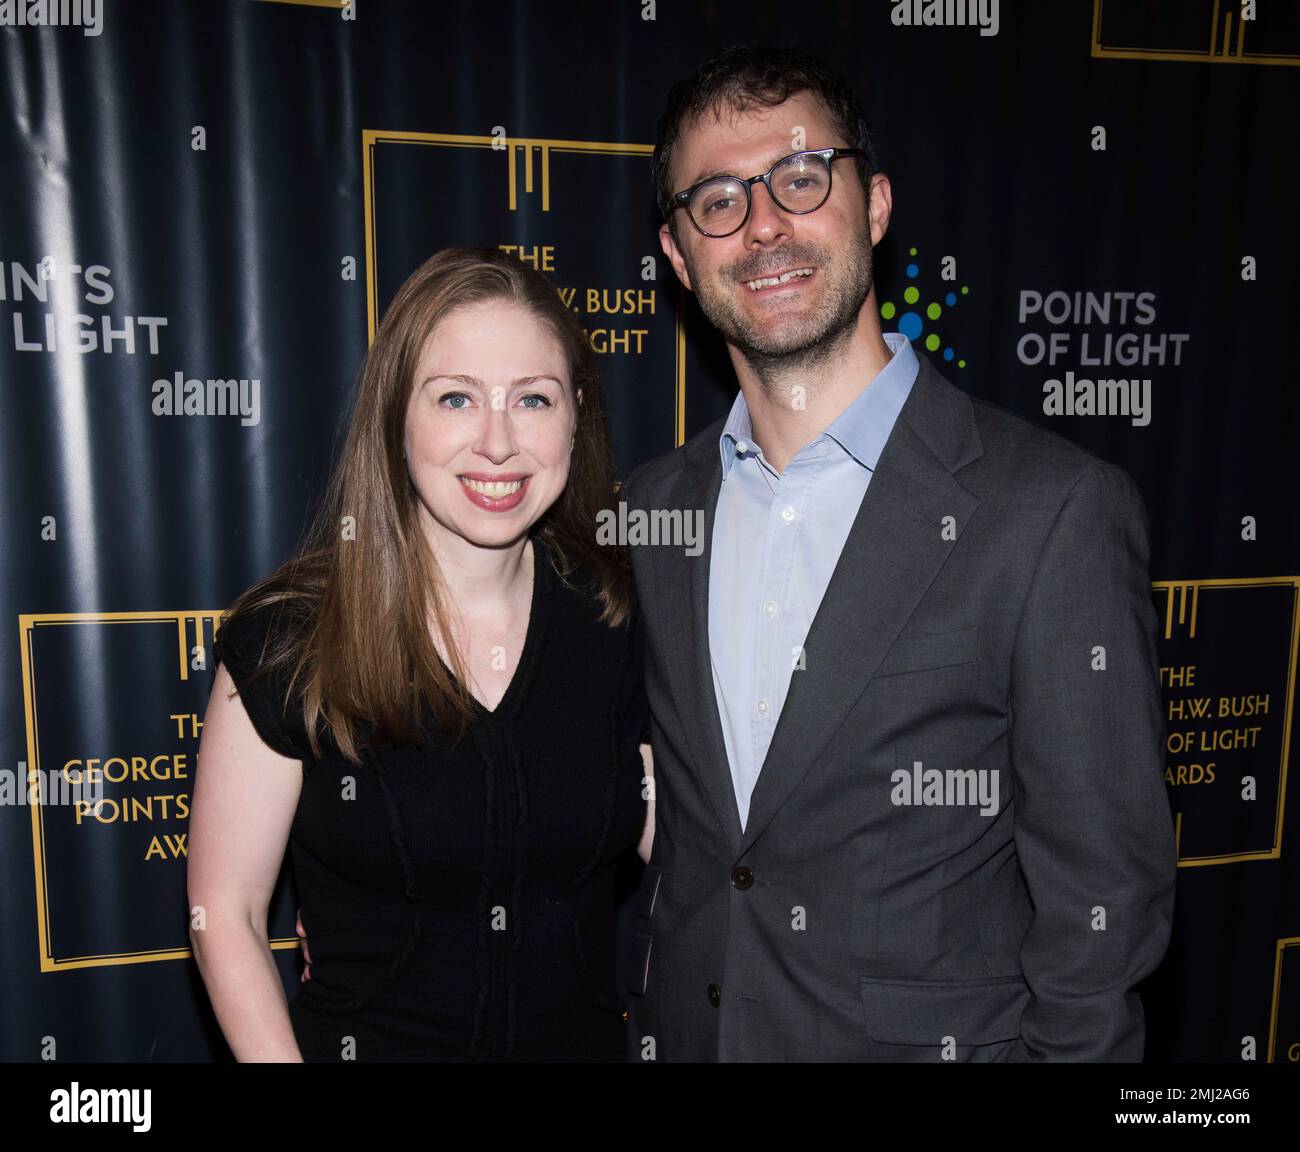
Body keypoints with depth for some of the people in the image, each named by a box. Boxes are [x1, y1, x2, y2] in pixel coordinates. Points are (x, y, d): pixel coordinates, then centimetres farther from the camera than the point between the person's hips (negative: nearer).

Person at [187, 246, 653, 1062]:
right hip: (365, 1042, -2)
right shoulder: (290, 640, -16)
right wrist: (279, 1058, -16)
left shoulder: (621, 621, -9)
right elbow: (225, 911, -10)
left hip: (588, 1040, 3)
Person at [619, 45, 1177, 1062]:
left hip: (927, 1036, -3)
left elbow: (1100, 904, -14)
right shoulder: (648, 507, -2)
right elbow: (635, 833, 5)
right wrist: (625, 1020, 4)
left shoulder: (1056, 509, -18)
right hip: (676, 1033, 4)